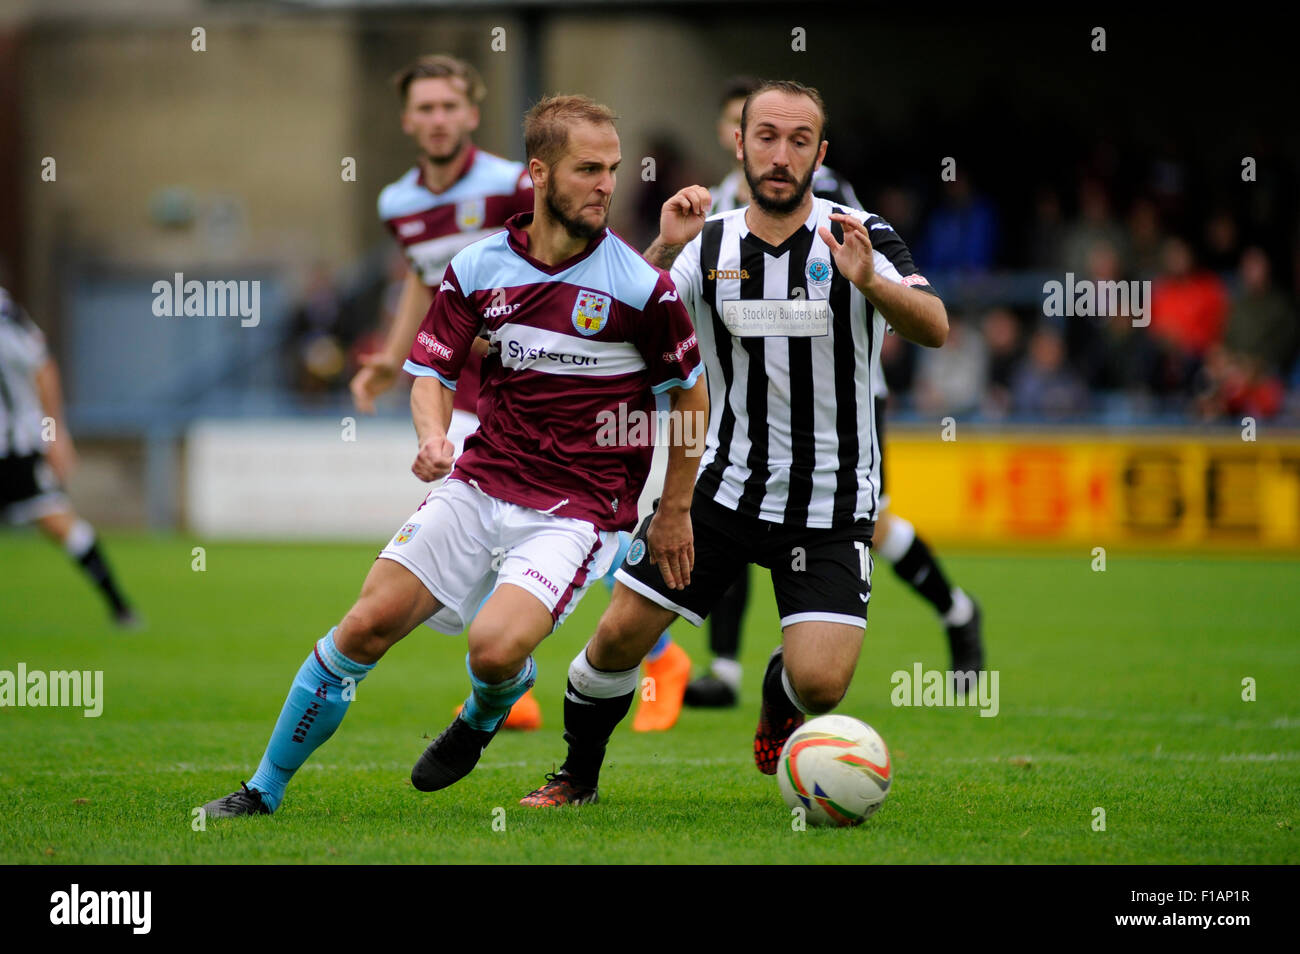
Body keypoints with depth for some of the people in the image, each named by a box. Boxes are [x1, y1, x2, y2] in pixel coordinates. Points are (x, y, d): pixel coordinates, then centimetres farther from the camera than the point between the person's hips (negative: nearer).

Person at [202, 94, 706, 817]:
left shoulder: (640, 287, -9)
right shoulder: (477, 269, 1)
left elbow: (691, 393, 4)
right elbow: (432, 373, 7)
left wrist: (674, 512, 8)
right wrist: (433, 436, -15)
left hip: (580, 508, -3)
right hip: (480, 484, 4)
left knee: (495, 648, -26)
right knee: (369, 624, -6)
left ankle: (487, 712, 14)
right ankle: (265, 792, 10)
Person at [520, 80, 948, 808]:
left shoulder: (858, 236, -10)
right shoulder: (708, 243, -2)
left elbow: (935, 330, -23)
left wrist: (870, 283, -41)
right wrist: (663, 251, -26)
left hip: (831, 507, -2)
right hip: (726, 484, 3)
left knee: (820, 684, -17)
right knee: (620, 637, -2)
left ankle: (779, 700, 21)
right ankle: (578, 775, 24)